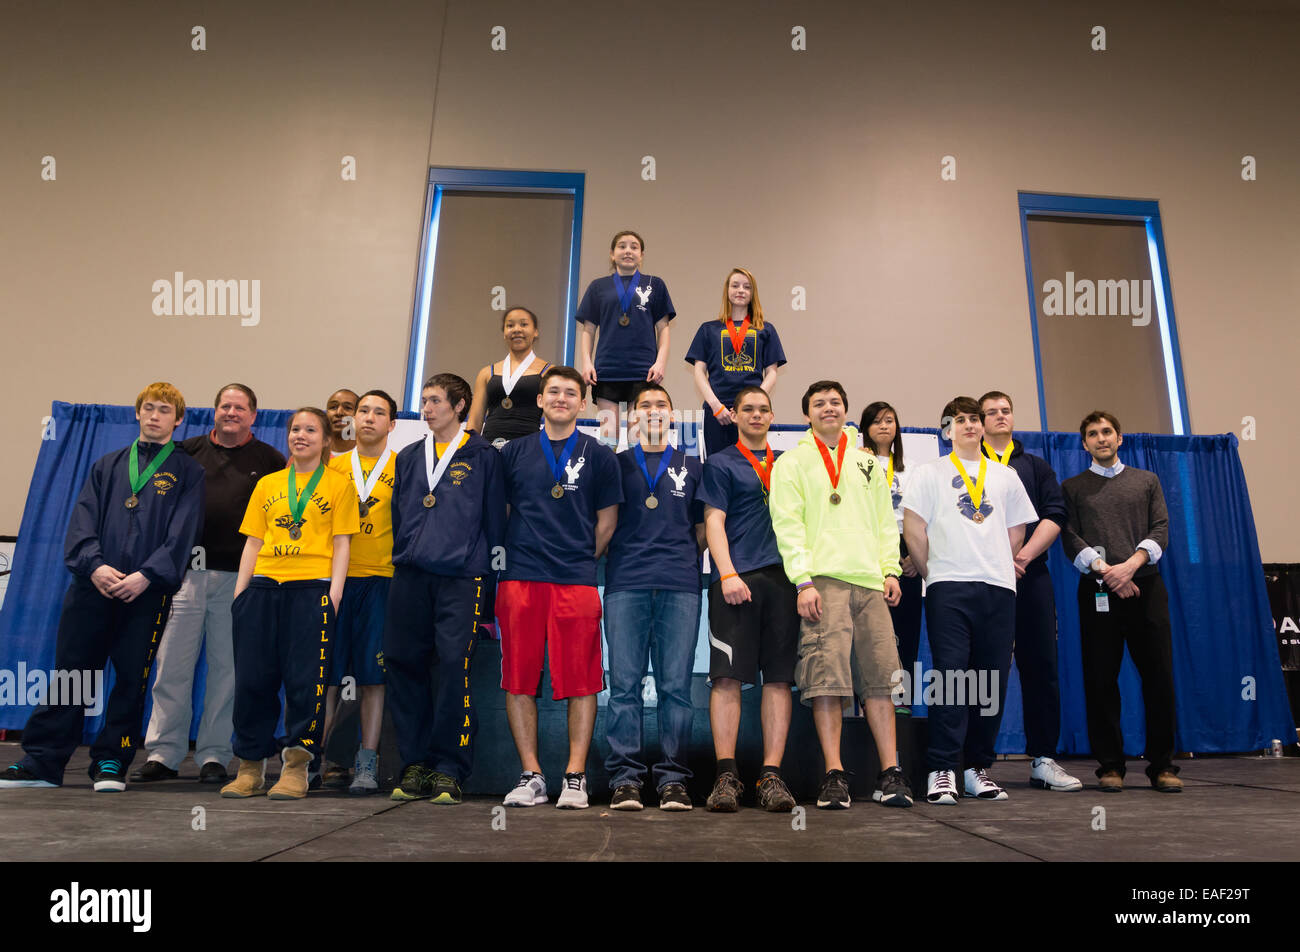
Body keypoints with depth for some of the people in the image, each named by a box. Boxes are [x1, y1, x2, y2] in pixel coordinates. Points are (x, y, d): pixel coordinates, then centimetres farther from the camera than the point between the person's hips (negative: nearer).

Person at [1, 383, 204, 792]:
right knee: (70, 674, 5)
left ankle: (110, 762, 15)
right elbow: (82, 521, 6)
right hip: (92, 585, 3)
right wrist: (94, 564, -11)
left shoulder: (188, 472, 7)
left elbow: (182, 534, -4)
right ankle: (42, 762, 16)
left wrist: (146, 575, -15)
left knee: (131, 679, 3)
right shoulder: (106, 466, 17)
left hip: (147, 591, -2)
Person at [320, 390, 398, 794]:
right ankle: (322, 758, 15)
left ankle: (366, 763, 8)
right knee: (326, 671, 4)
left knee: (372, 676, 0)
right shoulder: (333, 466, 13)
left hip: (380, 579, -2)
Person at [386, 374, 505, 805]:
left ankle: (449, 770, 0)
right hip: (409, 576, 5)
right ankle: (415, 765, 15)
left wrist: (489, 567, 0)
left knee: (455, 665, -10)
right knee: (403, 664, 3)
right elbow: (398, 516, 23)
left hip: (460, 578, -4)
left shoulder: (483, 456, 7)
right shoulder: (409, 458, 20)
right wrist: (401, 560, 17)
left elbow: (494, 518, 4)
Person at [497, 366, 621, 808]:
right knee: (518, 679, 3)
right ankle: (531, 776, 15)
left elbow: (607, 522, 11)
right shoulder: (513, 452, 12)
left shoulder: (598, 456, 8)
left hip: (576, 581, -1)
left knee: (581, 680, -1)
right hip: (519, 579, 2)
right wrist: (519, 554, 10)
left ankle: (575, 776, 10)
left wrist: (580, 560, 9)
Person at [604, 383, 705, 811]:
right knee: (624, 683, -3)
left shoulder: (692, 465, 19)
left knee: (676, 684, -2)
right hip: (626, 583, 0)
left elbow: (702, 526, 19)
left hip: (680, 585, 1)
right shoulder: (617, 462, 17)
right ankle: (625, 778, 3)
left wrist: (688, 559, 5)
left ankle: (673, 779, 4)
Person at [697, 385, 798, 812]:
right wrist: (728, 574, -13)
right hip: (736, 579, -4)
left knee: (779, 678, 1)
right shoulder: (721, 463, 9)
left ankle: (771, 775, 6)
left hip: (782, 579, 4)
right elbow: (714, 522, -1)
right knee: (727, 676, -7)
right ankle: (727, 775, 0)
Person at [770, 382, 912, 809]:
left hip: (870, 582, 4)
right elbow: (787, 525, 0)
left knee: (880, 678, 1)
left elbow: (886, 521, 21)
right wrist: (804, 581, -11)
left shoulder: (868, 463, 23)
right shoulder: (791, 462, 9)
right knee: (827, 677, -9)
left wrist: (890, 569, 7)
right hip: (823, 580, -4)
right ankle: (835, 775, -4)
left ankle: (890, 773, 6)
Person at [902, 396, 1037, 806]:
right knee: (951, 676, -8)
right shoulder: (930, 473, 8)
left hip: (999, 587, 4)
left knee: (992, 680, 3)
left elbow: (1016, 529, 20)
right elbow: (913, 527, 1)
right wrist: (930, 572, -1)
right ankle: (942, 771, -3)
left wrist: (1000, 567, 11)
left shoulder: (1005, 476, 19)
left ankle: (978, 768, 15)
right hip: (948, 587, -3)